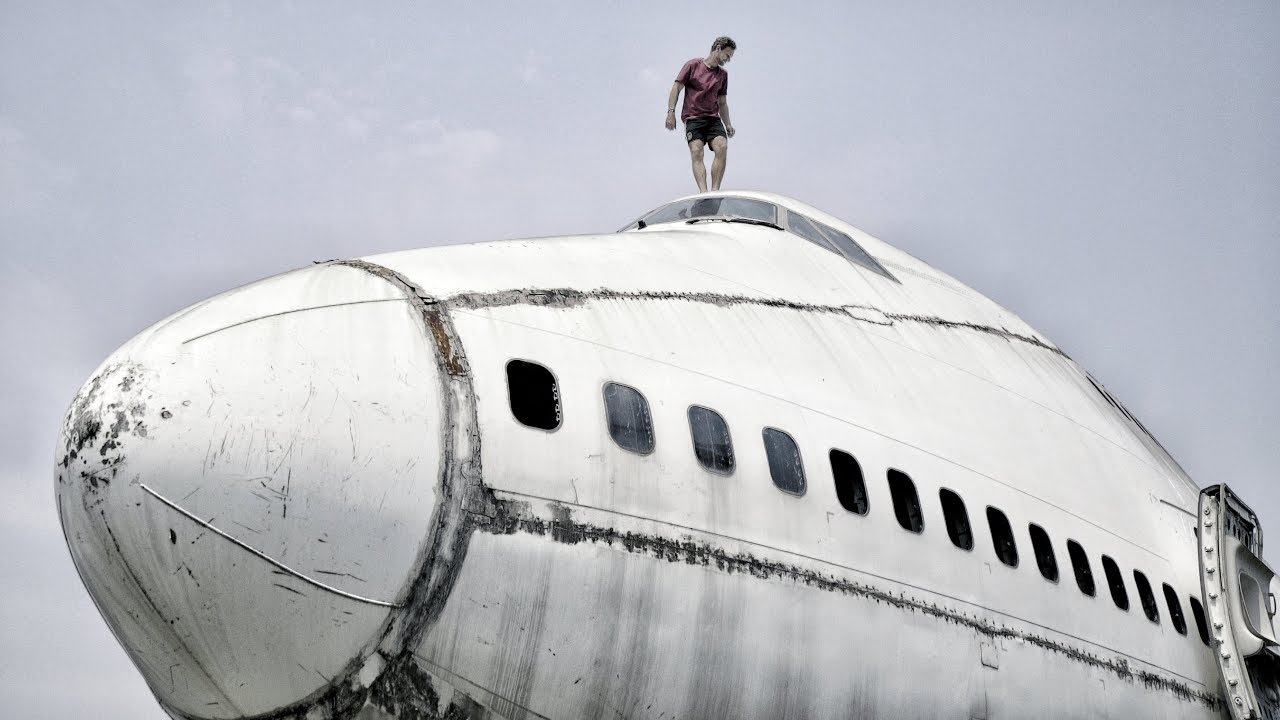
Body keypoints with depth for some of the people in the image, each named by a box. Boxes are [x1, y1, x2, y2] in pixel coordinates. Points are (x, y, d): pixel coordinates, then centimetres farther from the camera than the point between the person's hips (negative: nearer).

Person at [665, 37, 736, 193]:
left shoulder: (723, 74, 20)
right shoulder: (693, 65, 6)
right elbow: (676, 88, 4)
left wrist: (728, 124, 14)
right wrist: (671, 112, -7)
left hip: (713, 118, 4)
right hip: (693, 118, -4)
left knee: (722, 147, -21)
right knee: (696, 152, -21)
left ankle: (715, 191, -23)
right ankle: (703, 193, -35)